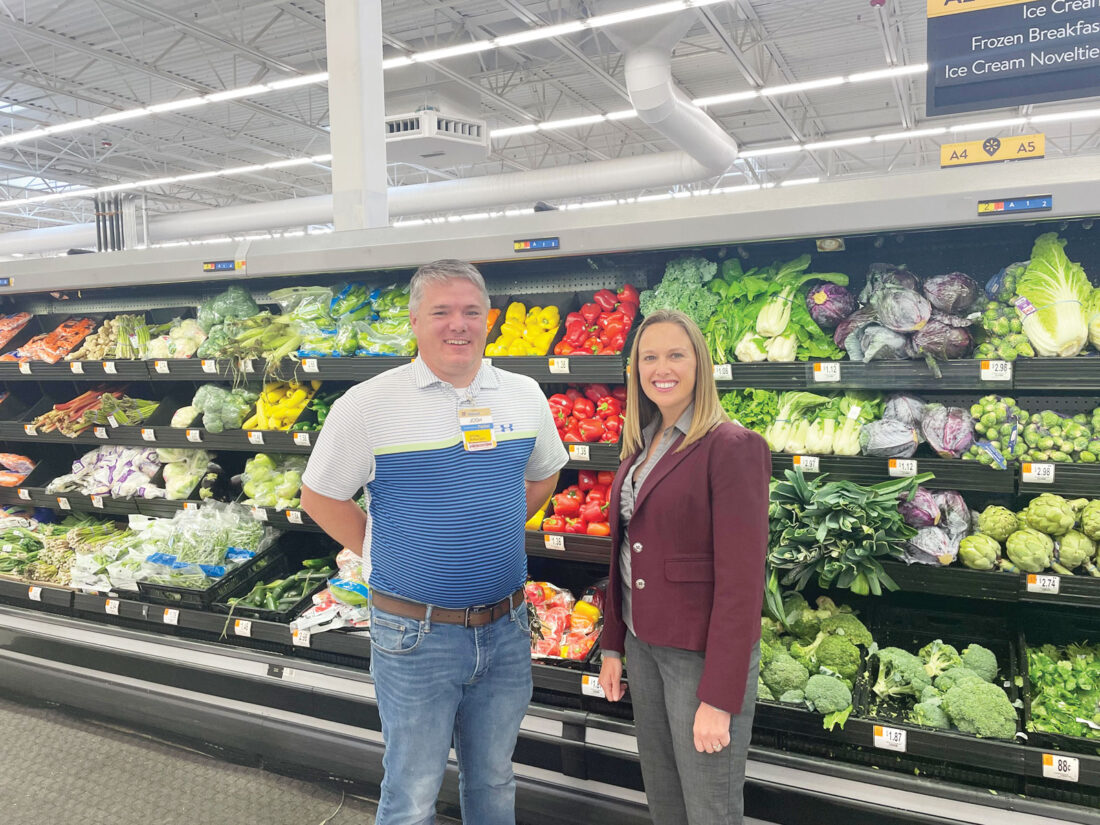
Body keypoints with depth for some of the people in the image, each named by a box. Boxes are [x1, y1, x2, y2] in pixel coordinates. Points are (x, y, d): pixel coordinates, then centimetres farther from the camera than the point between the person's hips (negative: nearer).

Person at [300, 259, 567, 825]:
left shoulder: (525, 396, 1)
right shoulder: (367, 405, -12)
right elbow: (319, 497, -2)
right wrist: (381, 554, -4)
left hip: (506, 627, 4)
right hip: (416, 633, -3)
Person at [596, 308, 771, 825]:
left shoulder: (733, 447, -16)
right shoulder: (640, 445, 8)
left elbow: (741, 580, -19)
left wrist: (719, 698, -19)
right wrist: (613, 646, 12)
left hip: (704, 655, -7)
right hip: (643, 645, 7)